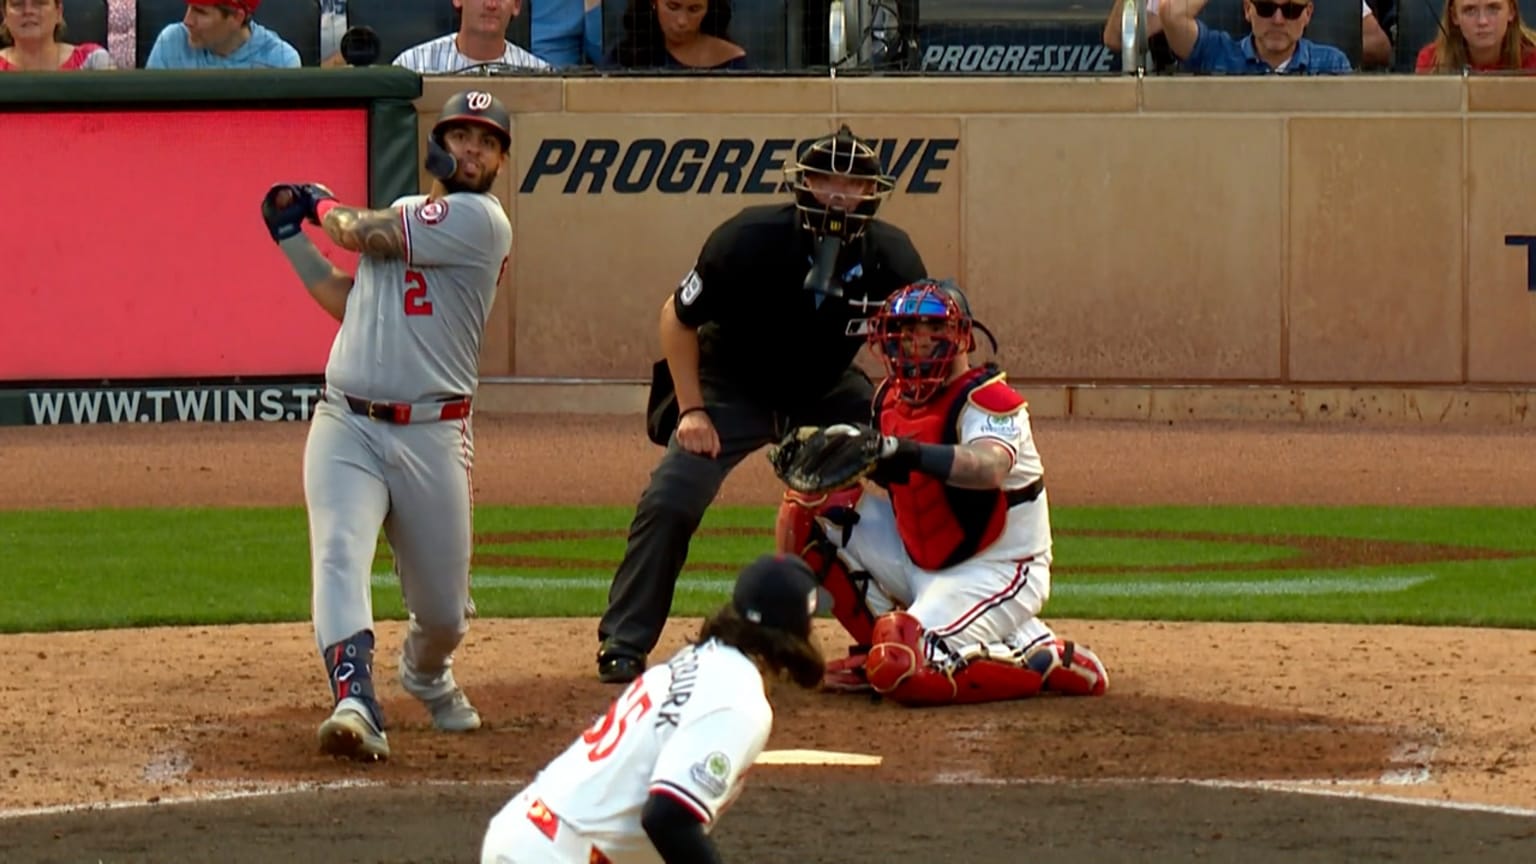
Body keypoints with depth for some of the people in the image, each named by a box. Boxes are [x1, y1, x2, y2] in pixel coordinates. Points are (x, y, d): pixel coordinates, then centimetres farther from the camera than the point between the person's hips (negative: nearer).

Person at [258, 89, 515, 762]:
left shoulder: (479, 221, -7)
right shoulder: (400, 215, 17)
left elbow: (363, 235, -9)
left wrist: (325, 208, 11)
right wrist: (291, 234, 20)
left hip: (432, 435, -4)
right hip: (345, 426, 4)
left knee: (443, 607, 8)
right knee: (339, 557, -22)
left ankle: (426, 675, 41)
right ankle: (354, 705, -34)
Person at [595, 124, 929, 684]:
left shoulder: (891, 257, -19)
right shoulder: (749, 239, -26)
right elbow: (679, 318, -13)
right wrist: (691, 410, -17)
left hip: (828, 389, 3)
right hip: (733, 388, -3)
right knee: (670, 500, -20)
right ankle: (623, 647, -10)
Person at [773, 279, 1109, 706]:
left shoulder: (987, 400, -21)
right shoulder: (891, 399, 4)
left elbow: (989, 467, -42)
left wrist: (915, 455, -59)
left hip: (995, 571, -8)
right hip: (920, 562, 8)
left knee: (905, 671, -29)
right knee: (806, 509, 1)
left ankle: (1049, 663, -8)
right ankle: (882, 643, 7)